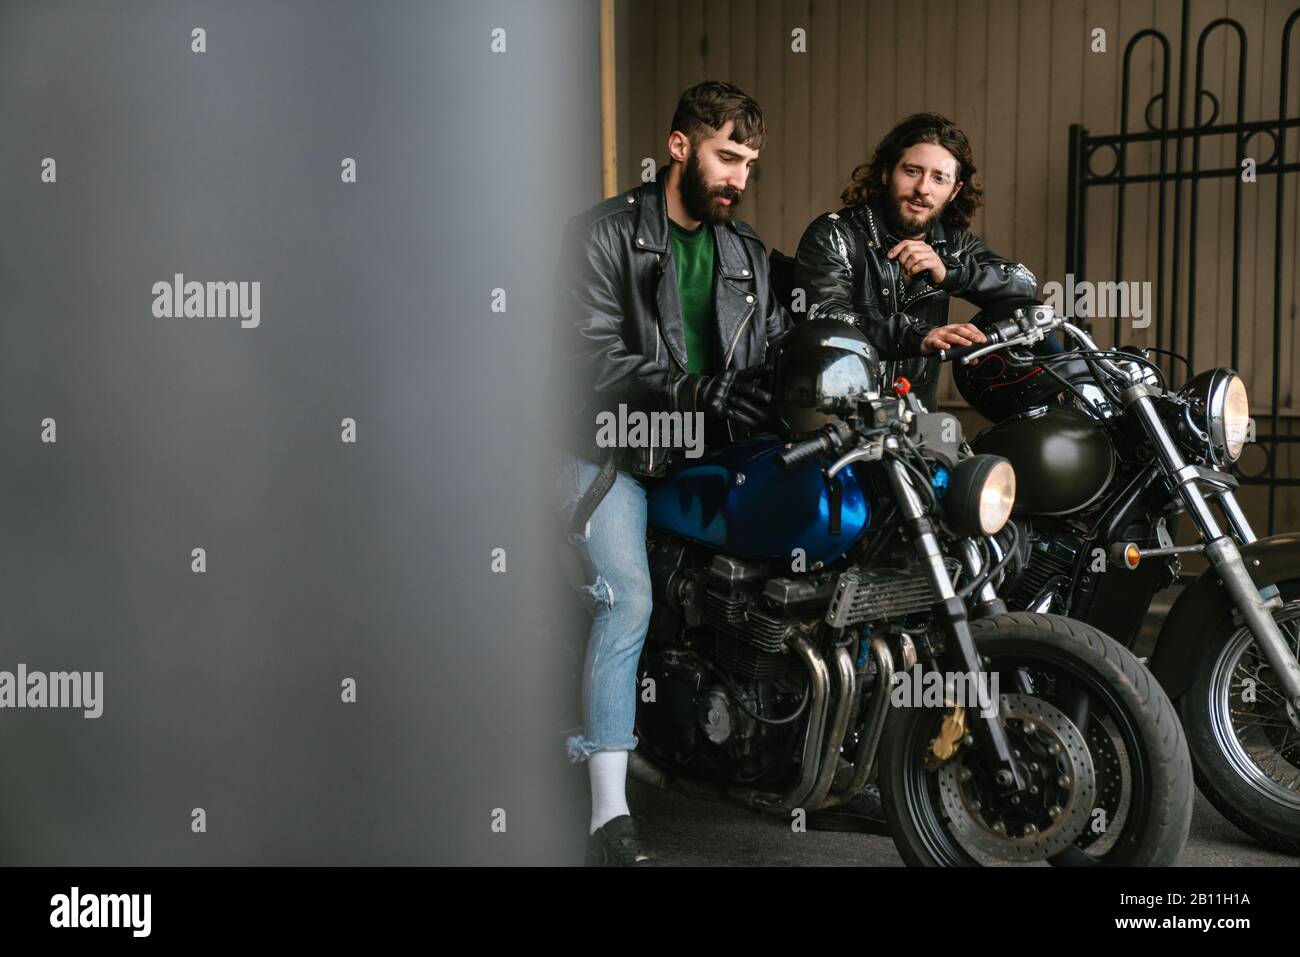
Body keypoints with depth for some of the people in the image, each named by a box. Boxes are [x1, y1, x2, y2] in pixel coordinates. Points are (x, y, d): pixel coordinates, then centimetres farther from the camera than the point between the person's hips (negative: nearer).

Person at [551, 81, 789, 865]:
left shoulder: (748, 254, 15)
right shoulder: (603, 234, -4)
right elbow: (590, 356, -16)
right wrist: (695, 391, -27)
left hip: (708, 451, 6)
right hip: (613, 453, -6)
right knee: (628, 599, -19)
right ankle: (610, 817, -17)